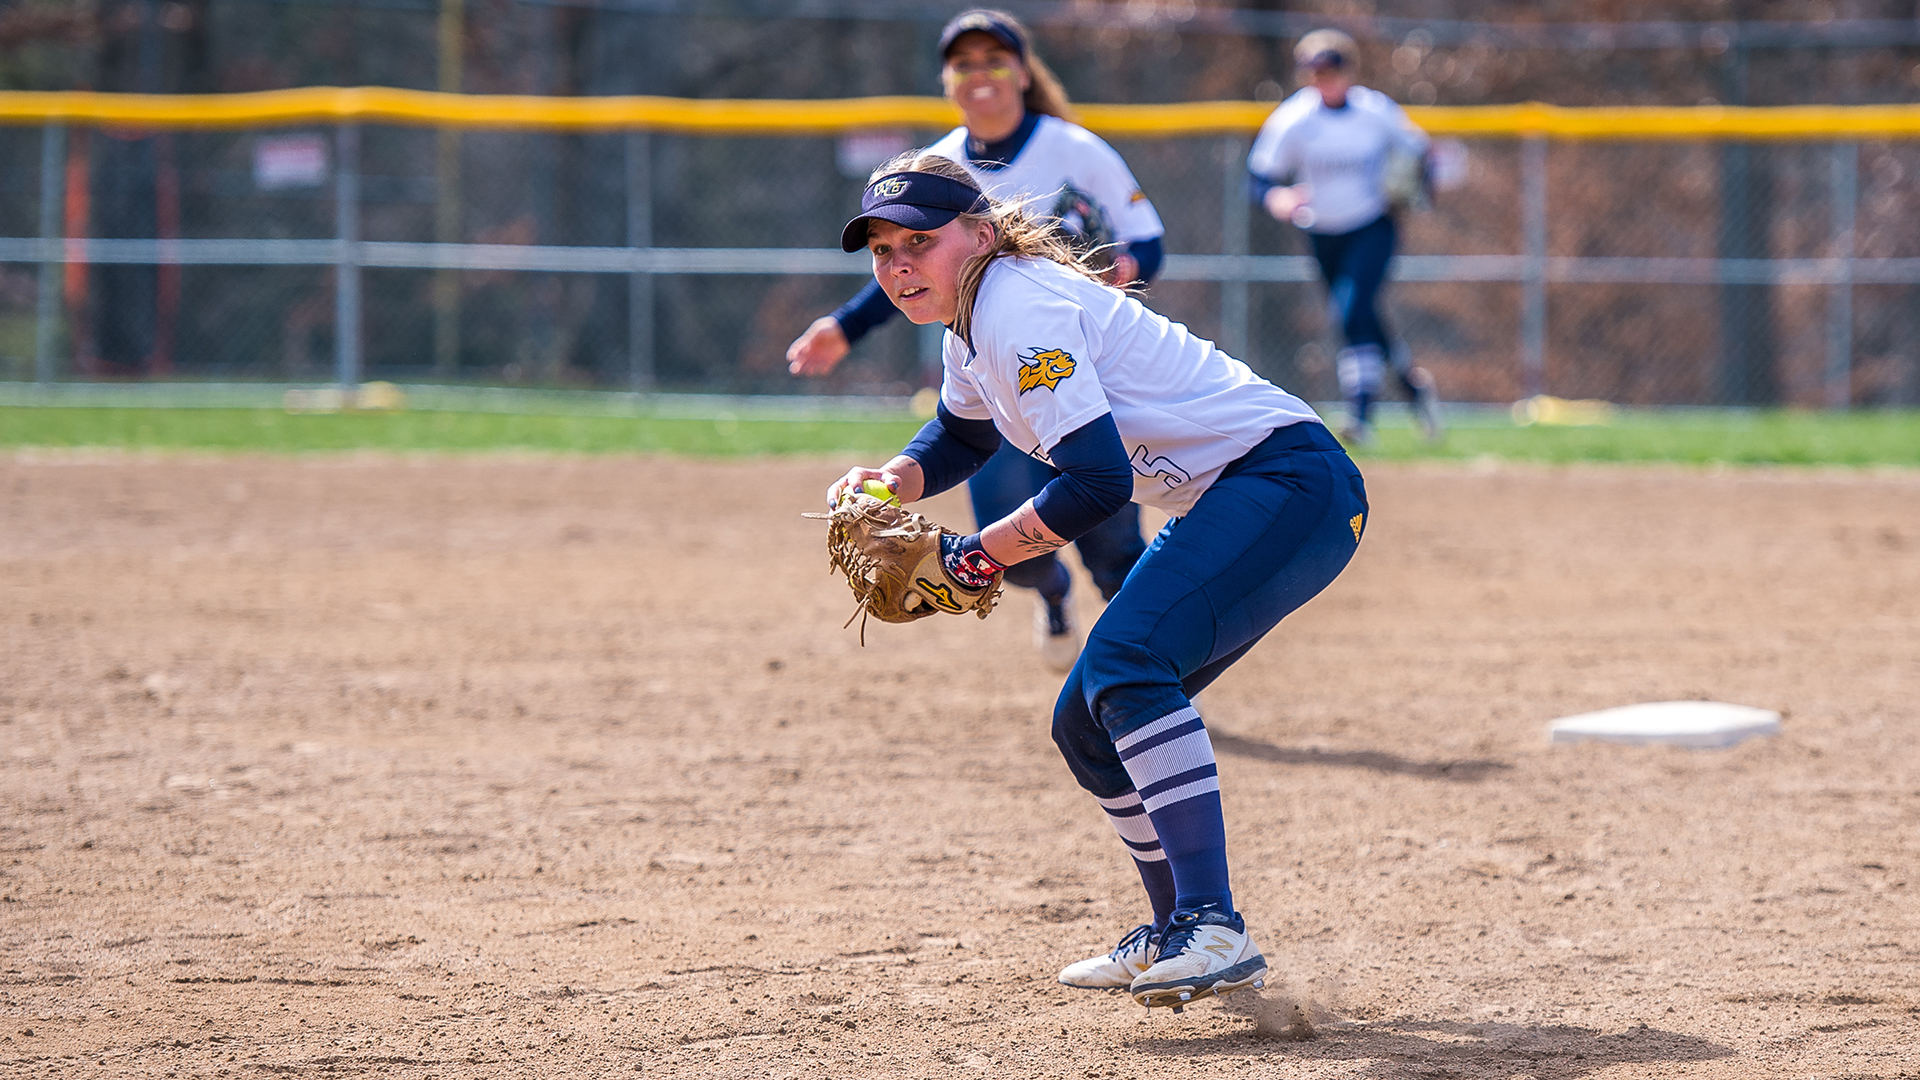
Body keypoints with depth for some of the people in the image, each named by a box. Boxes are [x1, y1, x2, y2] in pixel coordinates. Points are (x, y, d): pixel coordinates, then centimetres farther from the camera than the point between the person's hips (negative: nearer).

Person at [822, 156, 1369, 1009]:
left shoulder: (1020, 307, -19)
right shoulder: (968, 327, 12)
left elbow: (1098, 478, -26)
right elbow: (964, 436, 32)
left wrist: (979, 556, -15)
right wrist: (892, 484, 11)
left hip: (1291, 481, -11)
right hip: (1223, 507, 11)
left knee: (1126, 664, -30)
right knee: (1088, 724, 14)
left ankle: (1216, 929, -34)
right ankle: (1176, 931, 28)